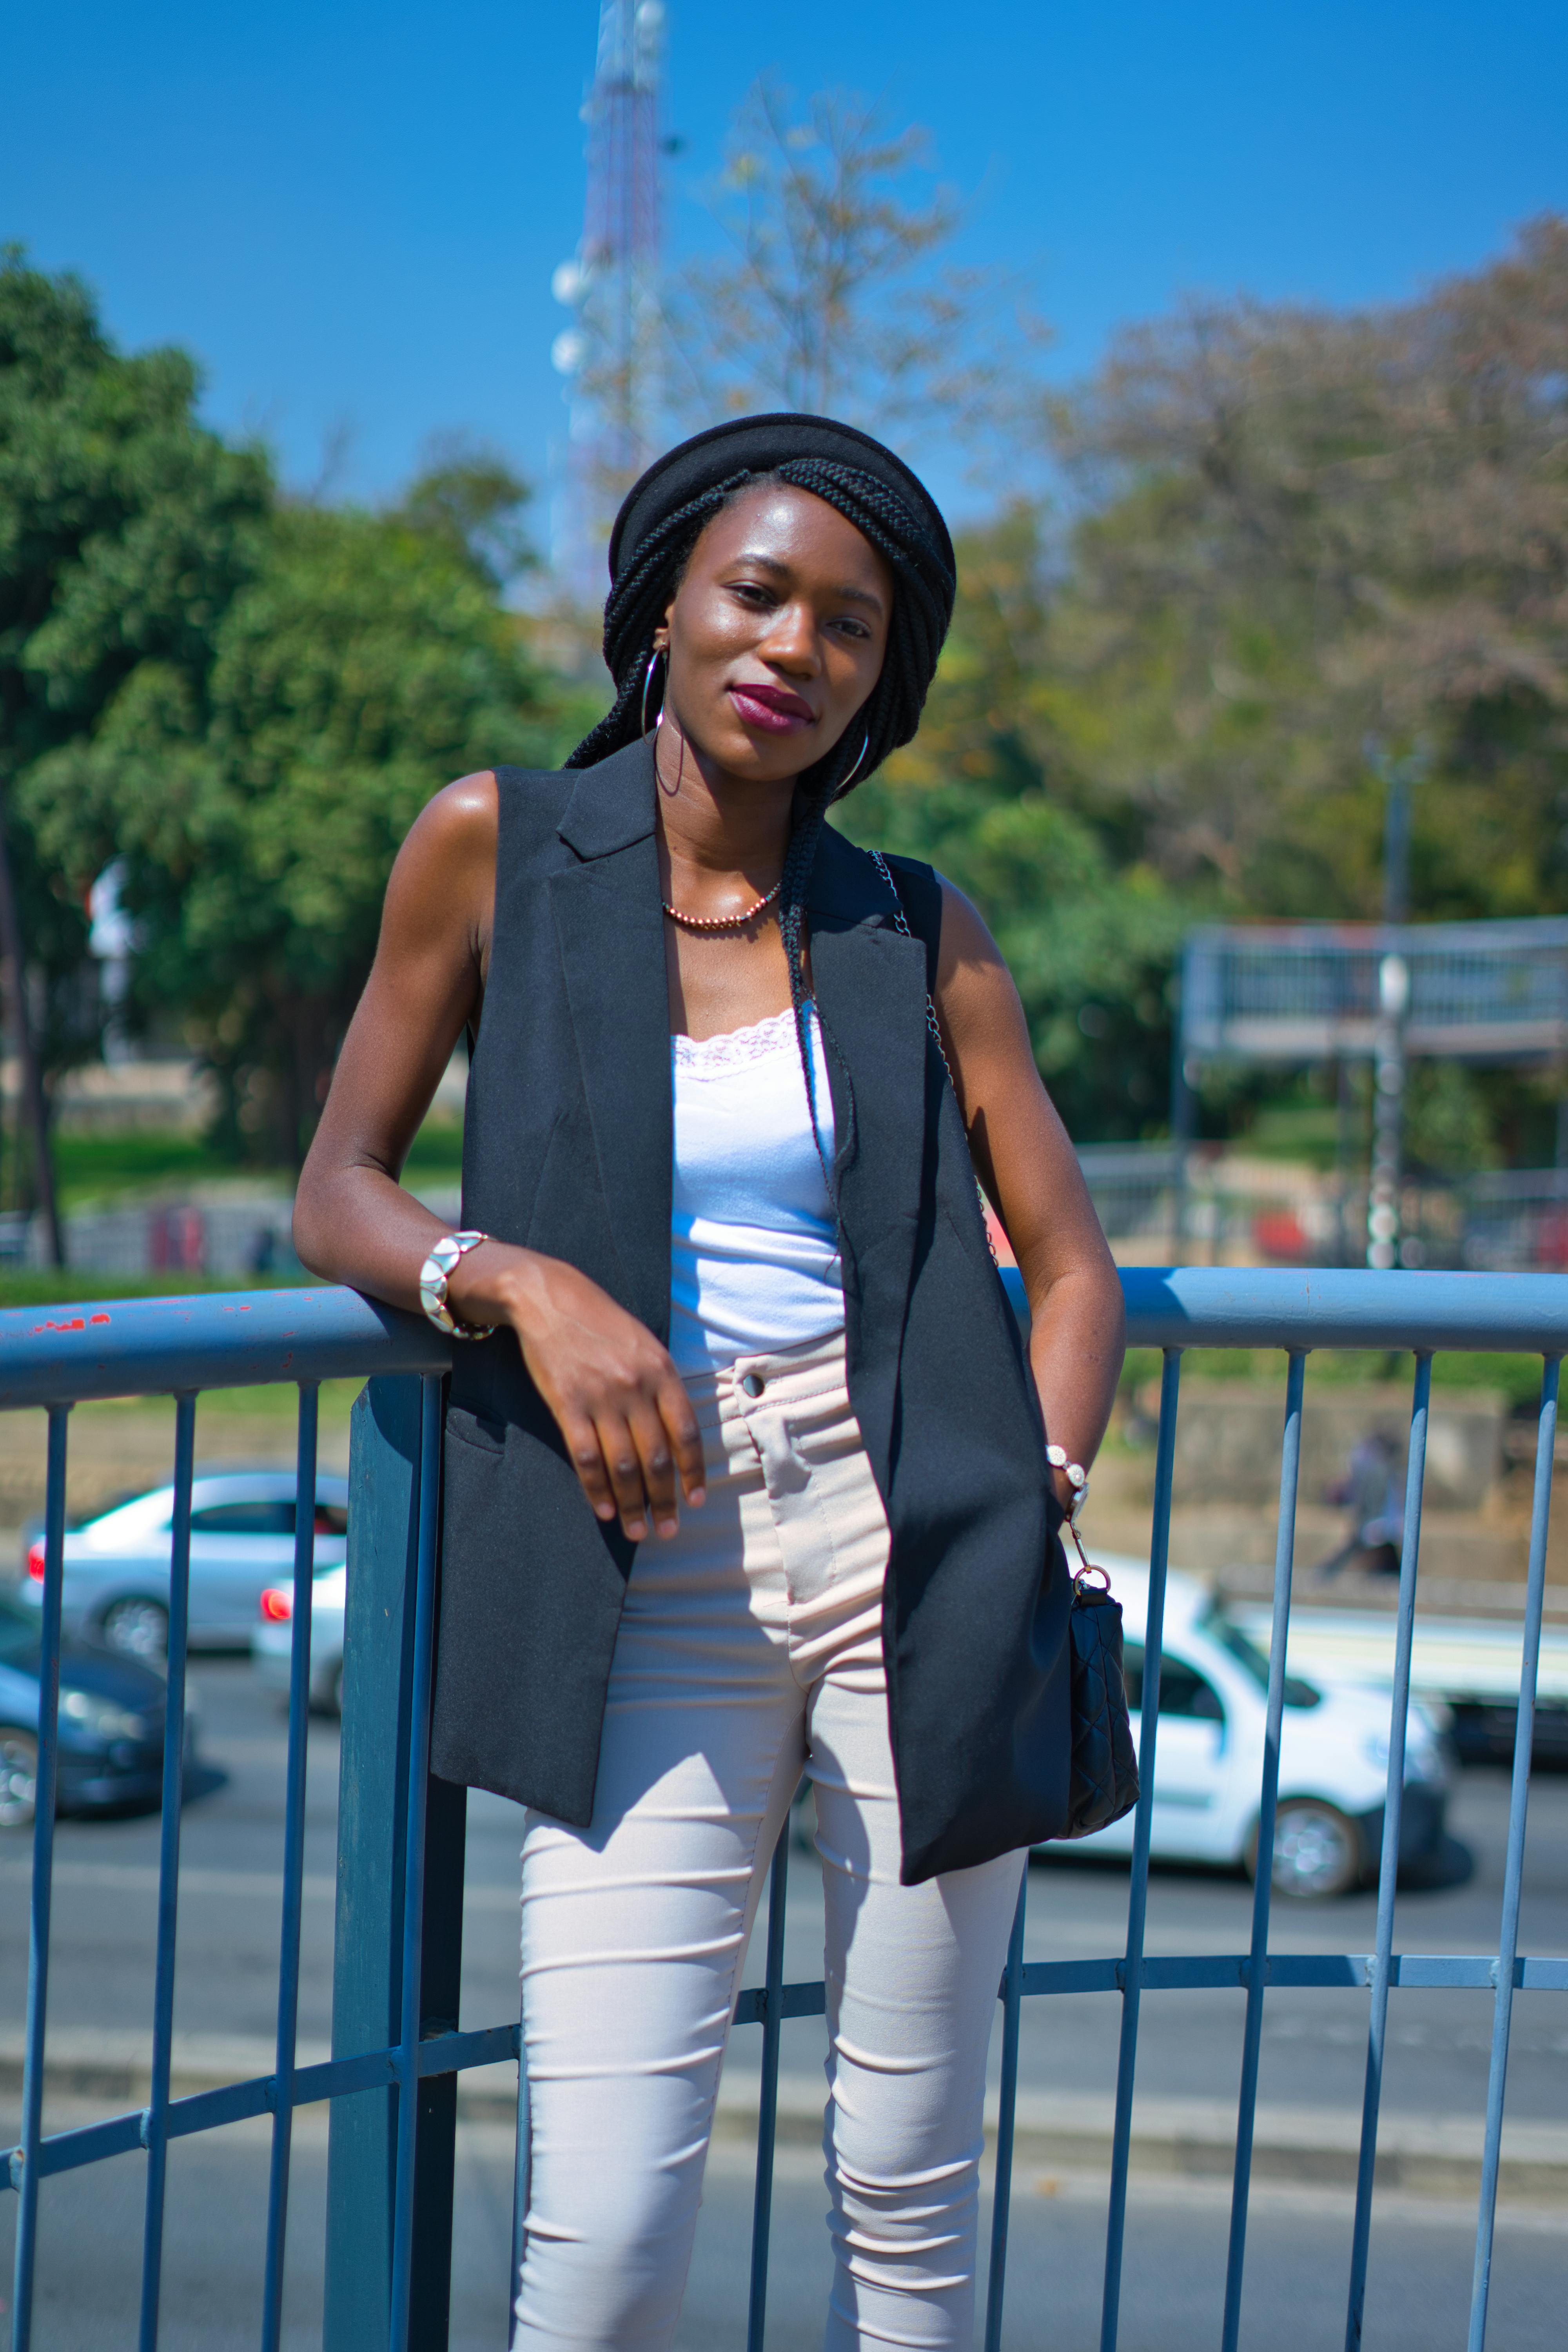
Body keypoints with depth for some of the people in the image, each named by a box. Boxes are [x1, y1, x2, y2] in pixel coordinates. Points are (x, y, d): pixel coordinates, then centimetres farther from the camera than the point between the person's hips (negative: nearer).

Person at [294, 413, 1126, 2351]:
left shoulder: (920, 936, 9)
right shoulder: (496, 846, 6)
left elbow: (1070, 1264, 12)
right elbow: (338, 1192, 8)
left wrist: (1039, 1507, -5)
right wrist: (519, 1282, -12)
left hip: (910, 1551, 1)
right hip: (656, 1589, -1)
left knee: (907, 2197, 5)